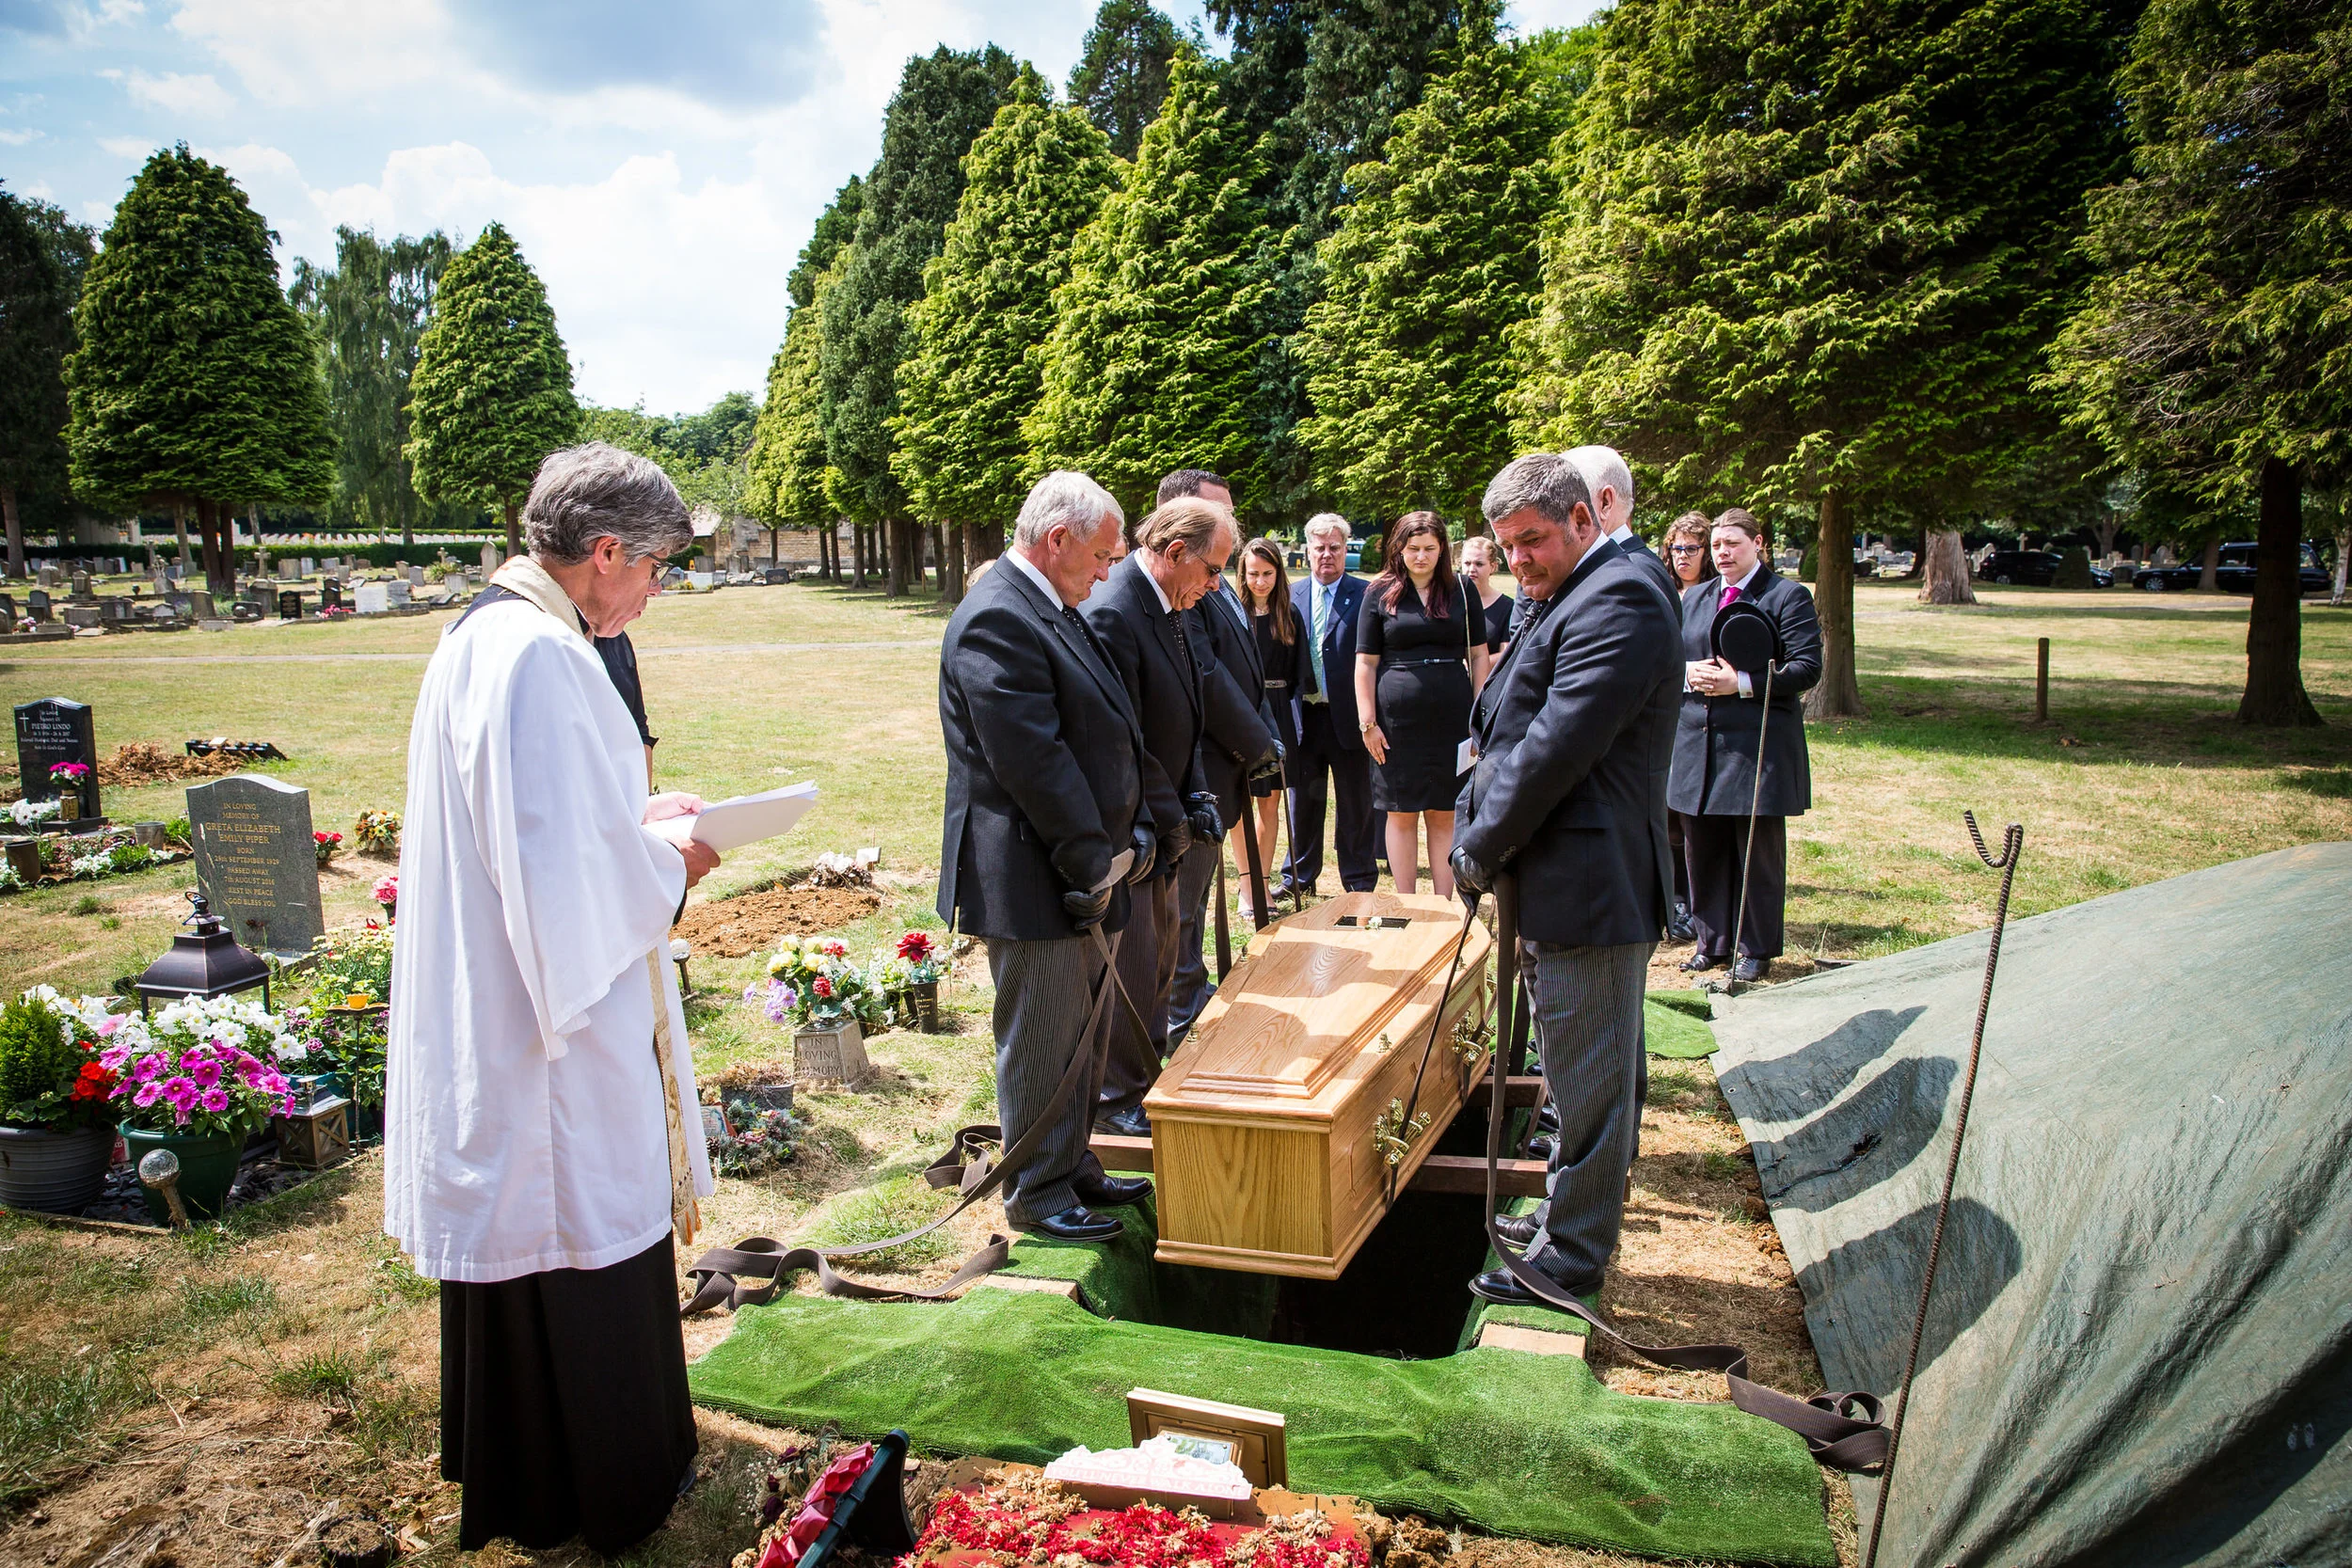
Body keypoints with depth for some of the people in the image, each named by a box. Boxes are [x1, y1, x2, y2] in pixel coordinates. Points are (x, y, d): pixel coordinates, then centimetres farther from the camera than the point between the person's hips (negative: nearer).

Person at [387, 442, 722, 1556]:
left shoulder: (486, 632, 8)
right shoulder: (540, 657, -24)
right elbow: (565, 865, -27)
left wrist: (638, 818, 9)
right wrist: (668, 858, -11)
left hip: (494, 997, 10)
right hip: (554, 1024, -10)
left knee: (523, 1240, 23)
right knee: (583, 1250, 7)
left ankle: (516, 1468, 42)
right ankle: (602, 1486, 27)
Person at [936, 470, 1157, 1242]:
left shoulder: (1055, 612, 14)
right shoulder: (996, 620, -20)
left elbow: (1109, 732, 17)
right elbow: (1034, 761, -24)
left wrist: (1134, 830, 7)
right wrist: (1093, 865, -18)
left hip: (1082, 872, 10)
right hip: (1031, 882, -10)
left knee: (1087, 1032, 20)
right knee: (1042, 1041, 3)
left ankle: (1073, 1165, 35)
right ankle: (1038, 1193, 19)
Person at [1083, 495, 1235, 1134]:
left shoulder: (1168, 608, 8)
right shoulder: (1112, 614, -24)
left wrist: (1195, 796, 5)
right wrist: (1172, 820, -17)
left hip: (1161, 827, 10)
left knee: (1160, 960, 20)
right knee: (1132, 969, 2)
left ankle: (1149, 1077, 35)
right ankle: (1120, 1100, 18)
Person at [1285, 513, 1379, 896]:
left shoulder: (1365, 595, -3)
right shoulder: (1293, 597, 8)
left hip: (1348, 716, -3)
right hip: (1305, 717, 3)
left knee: (1356, 805, 7)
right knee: (1303, 801, 13)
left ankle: (1360, 885, 18)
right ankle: (1299, 879, 26)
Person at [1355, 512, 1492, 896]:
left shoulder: (1461, 590, 7)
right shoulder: (1380, 593, 3)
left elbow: (1479, 655, 8)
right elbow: (1365, 663, 3)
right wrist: (1368, 722, -3)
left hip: (1451, 717, 1)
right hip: (1398, 719, -1)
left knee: (1444, 816, 5)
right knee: (1401, 817, 5)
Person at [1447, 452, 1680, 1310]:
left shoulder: (1618, 602, -17)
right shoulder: (1559, 600, 16)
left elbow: (1555, 750, -23)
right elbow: (1506, 734, 17)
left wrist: (1481, 851, -14)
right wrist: (1475, 833, 6)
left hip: (1590, 886, -10)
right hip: (1555, 884, 10)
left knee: (1587, 1079, 2)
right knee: (1584, 1071, 21)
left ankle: (1569, 1262, 14)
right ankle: (1571, 1214, 36)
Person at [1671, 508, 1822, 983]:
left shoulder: (1788, 597, -2)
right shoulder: (1694, 597, 15)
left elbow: (1807, 668, -9)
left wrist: (1741, 684, -18)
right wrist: (1688, 674, -6)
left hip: (1758, 747, -5)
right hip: (1697, 743, 5)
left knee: (1757, 852, 3)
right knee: (1703, 850, 9)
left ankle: (1757, 950, 15)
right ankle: (1712, 941, 22)